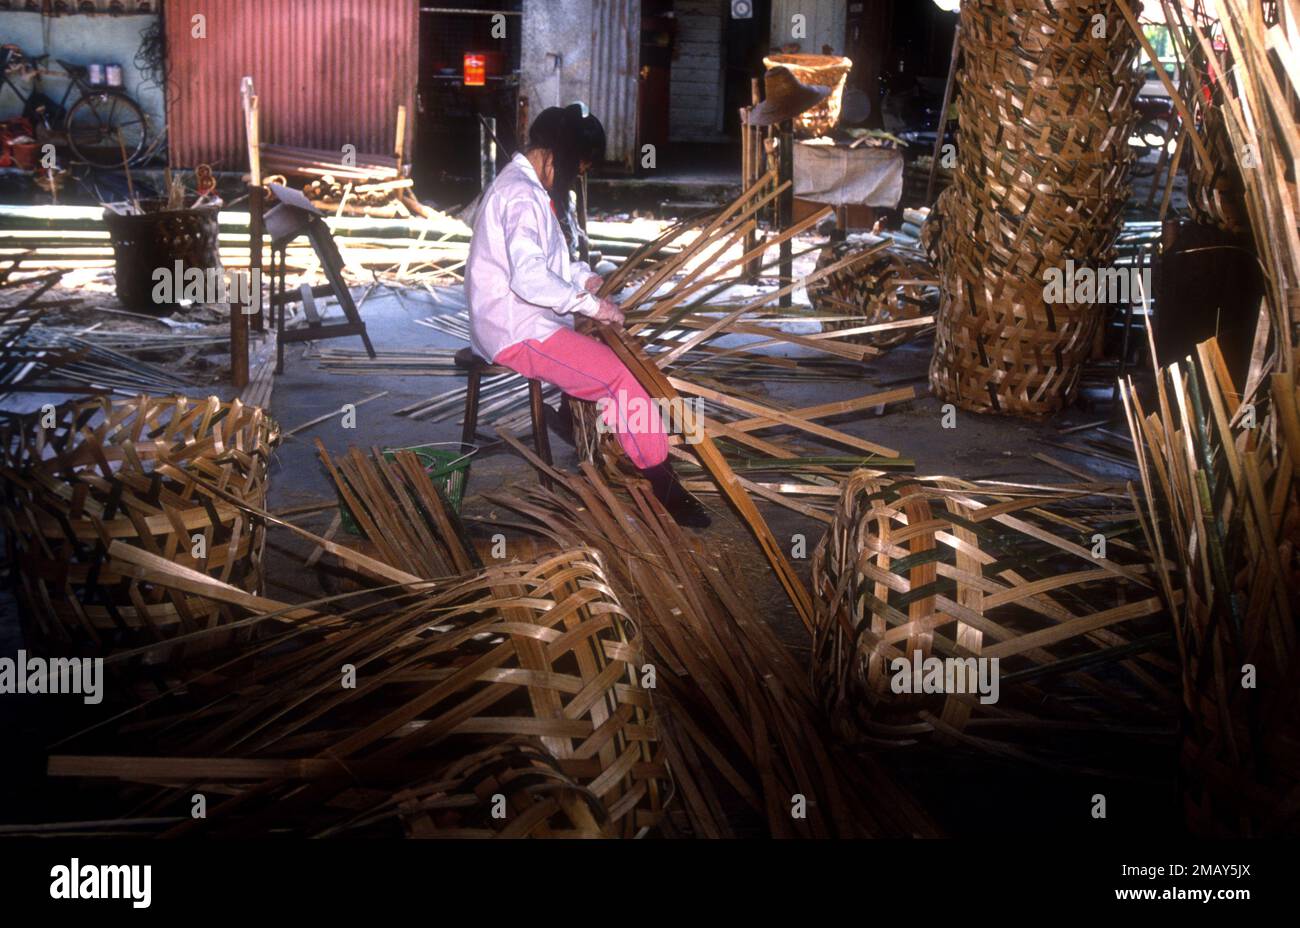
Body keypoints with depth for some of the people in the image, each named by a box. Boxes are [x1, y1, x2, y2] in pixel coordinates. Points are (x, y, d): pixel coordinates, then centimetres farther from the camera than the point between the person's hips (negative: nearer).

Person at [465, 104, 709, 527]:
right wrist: (590, 304, -20)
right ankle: (664, 486, -10)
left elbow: (541, 258, 26)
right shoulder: (523, 196, -19)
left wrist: (582, 277, 8)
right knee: (621, 376, -16)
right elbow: (529, 278, -29)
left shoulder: (523, 184, 16)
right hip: (519, 333, -11)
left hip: (512, 322, 11)